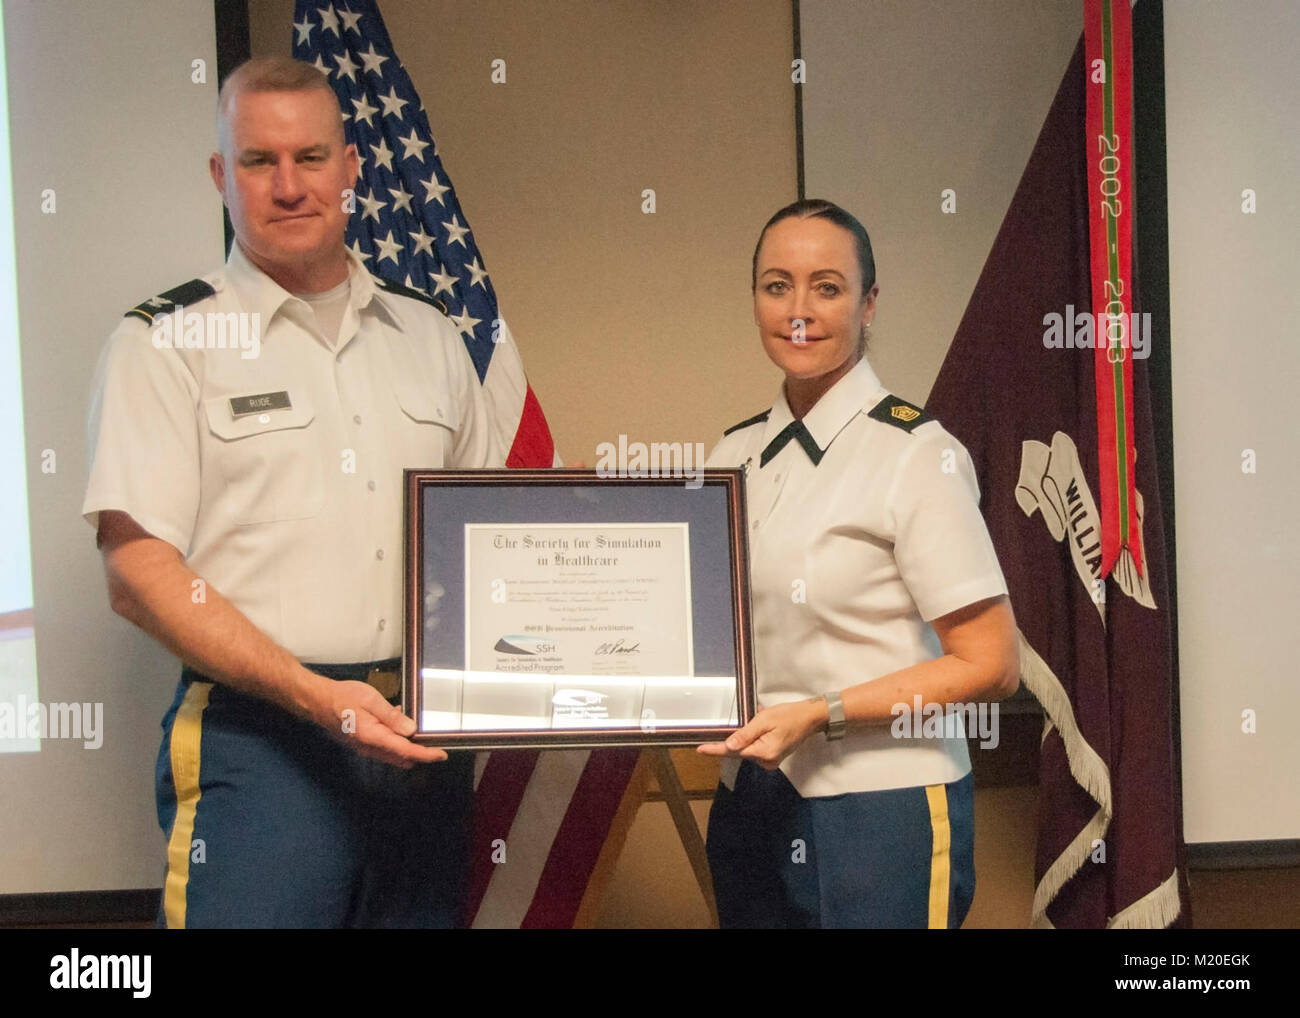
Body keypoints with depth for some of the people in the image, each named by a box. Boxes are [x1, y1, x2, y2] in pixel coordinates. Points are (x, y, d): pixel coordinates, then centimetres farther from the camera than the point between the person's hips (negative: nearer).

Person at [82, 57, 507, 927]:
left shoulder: (427, 334, 13)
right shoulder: (169, 340, -1)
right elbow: (138, 575, -9)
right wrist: (315, 695, -18)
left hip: (425, 735, 4)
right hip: (260, 741, -4)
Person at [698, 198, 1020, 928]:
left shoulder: (917, 455, -12)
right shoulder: (736, 456, 7)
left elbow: (990, 664, -14)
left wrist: (819, 715, -19)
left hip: (883, 814, -5)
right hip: (753, 808, 6)